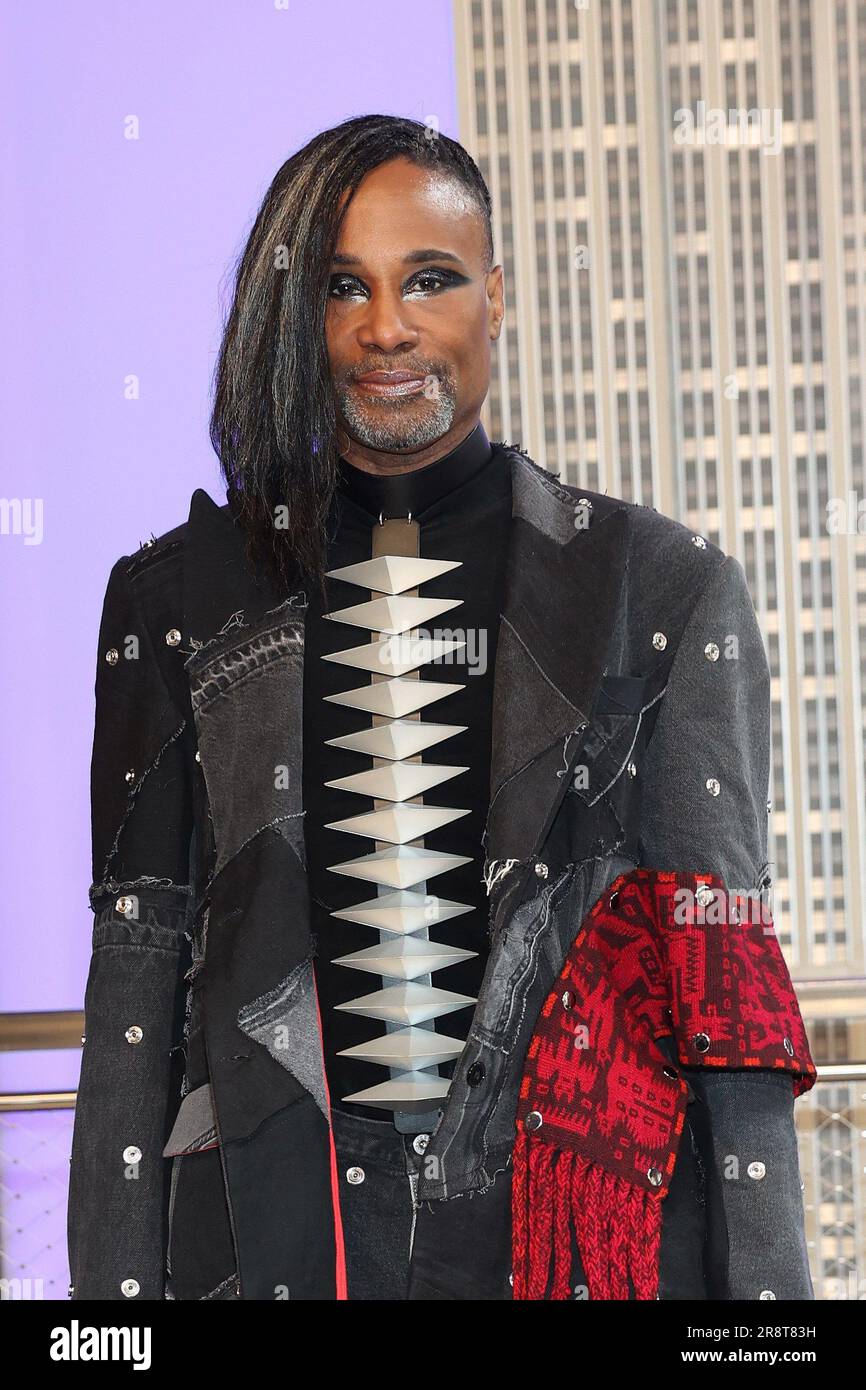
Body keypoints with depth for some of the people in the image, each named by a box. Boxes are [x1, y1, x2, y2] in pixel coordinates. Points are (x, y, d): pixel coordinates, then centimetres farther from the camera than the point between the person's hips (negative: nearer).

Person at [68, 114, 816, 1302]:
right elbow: (137, 962, 6)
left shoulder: (666, 590, 4)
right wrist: (112, 1283, 0)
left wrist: (766, 1285, -6)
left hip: (577, 1225, 0)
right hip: (275, 1235, 1)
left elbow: (726, 969, 1)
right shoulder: (180, 601, 8)